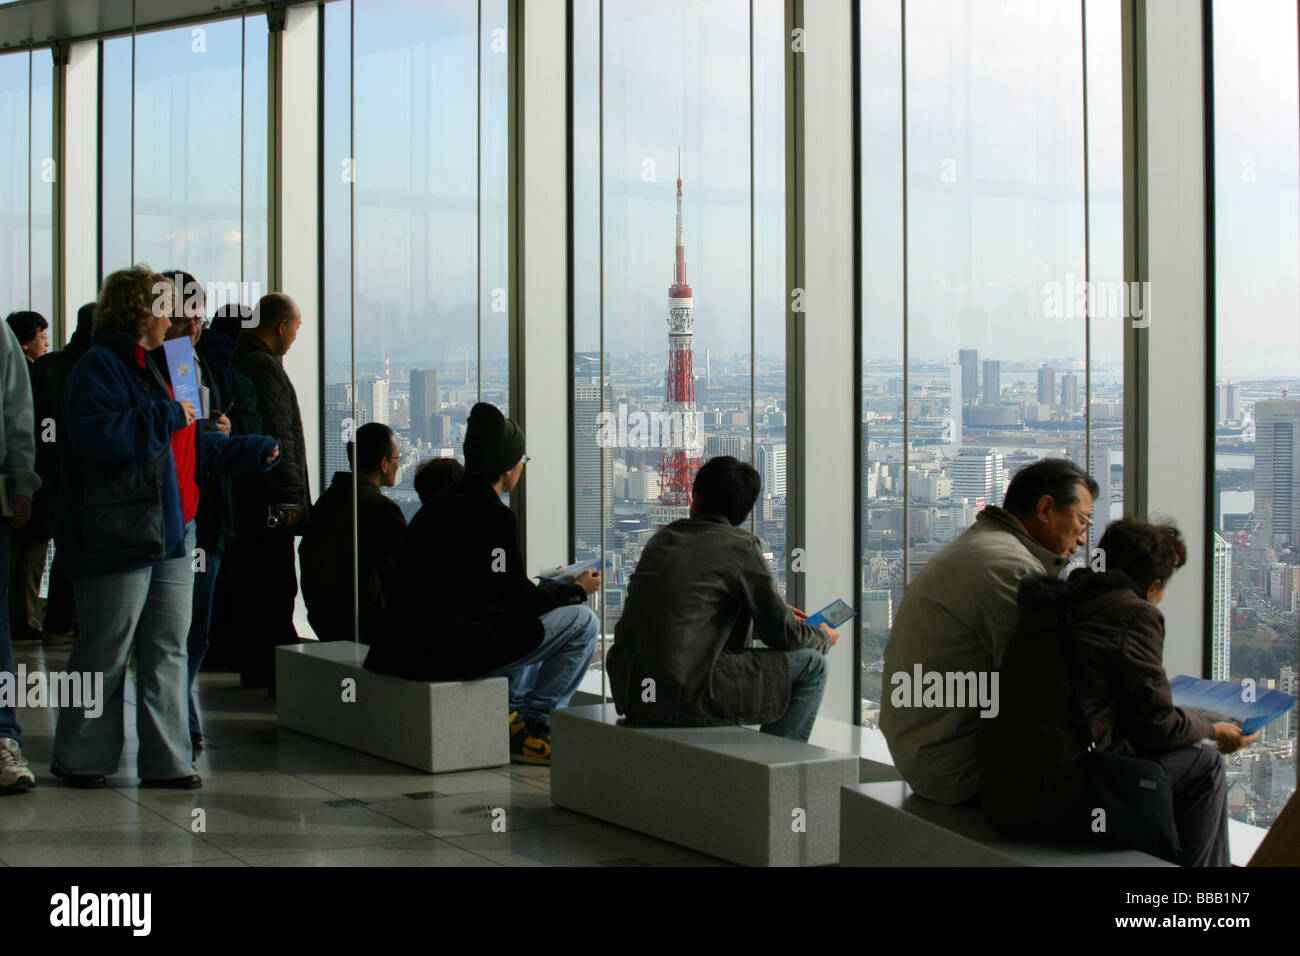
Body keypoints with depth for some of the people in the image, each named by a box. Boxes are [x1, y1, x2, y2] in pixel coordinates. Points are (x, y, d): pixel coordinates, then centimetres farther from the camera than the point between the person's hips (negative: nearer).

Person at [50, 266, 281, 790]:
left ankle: (165, 759, 13)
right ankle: (78, 759, 11)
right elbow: (96, 434, -26)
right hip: (119, 537, -9)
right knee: (105, 650, -1)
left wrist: (255, 451, 36)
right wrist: (168, 416, -17)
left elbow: (192, 445, 31)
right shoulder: (99, 367, -9)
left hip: (172, 531, 9)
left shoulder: (153, 365, 20)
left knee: (168, 648, 8)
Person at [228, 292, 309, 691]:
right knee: (277, 588, -7)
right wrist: (290, 496, -19)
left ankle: (252, 667, 21)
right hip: (267, 504, -10)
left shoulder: (237, 361, 16)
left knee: (248, 589, 14)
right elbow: (277, 436, -20)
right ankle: (278, 671, -6)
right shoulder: (264, 366, -16)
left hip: (242, 503, 10)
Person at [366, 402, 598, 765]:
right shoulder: (493, 516, -13)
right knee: (582, 621, -3)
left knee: (525, 623, 33)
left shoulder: (440, 504, 14)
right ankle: (531, 724, 1)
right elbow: (520, 600, -10)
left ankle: (515, 712, 24)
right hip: (453, 648, -10)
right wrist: (577, 589, 8)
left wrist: (547, 588, 30)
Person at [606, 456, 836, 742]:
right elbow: (782, 635, 0)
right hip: (685, 697, -7)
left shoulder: (664, 538, 15)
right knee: (811, 664, 6)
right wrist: (823, 637, 23)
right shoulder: (742, 547, -4)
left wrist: (779, 611, 36)